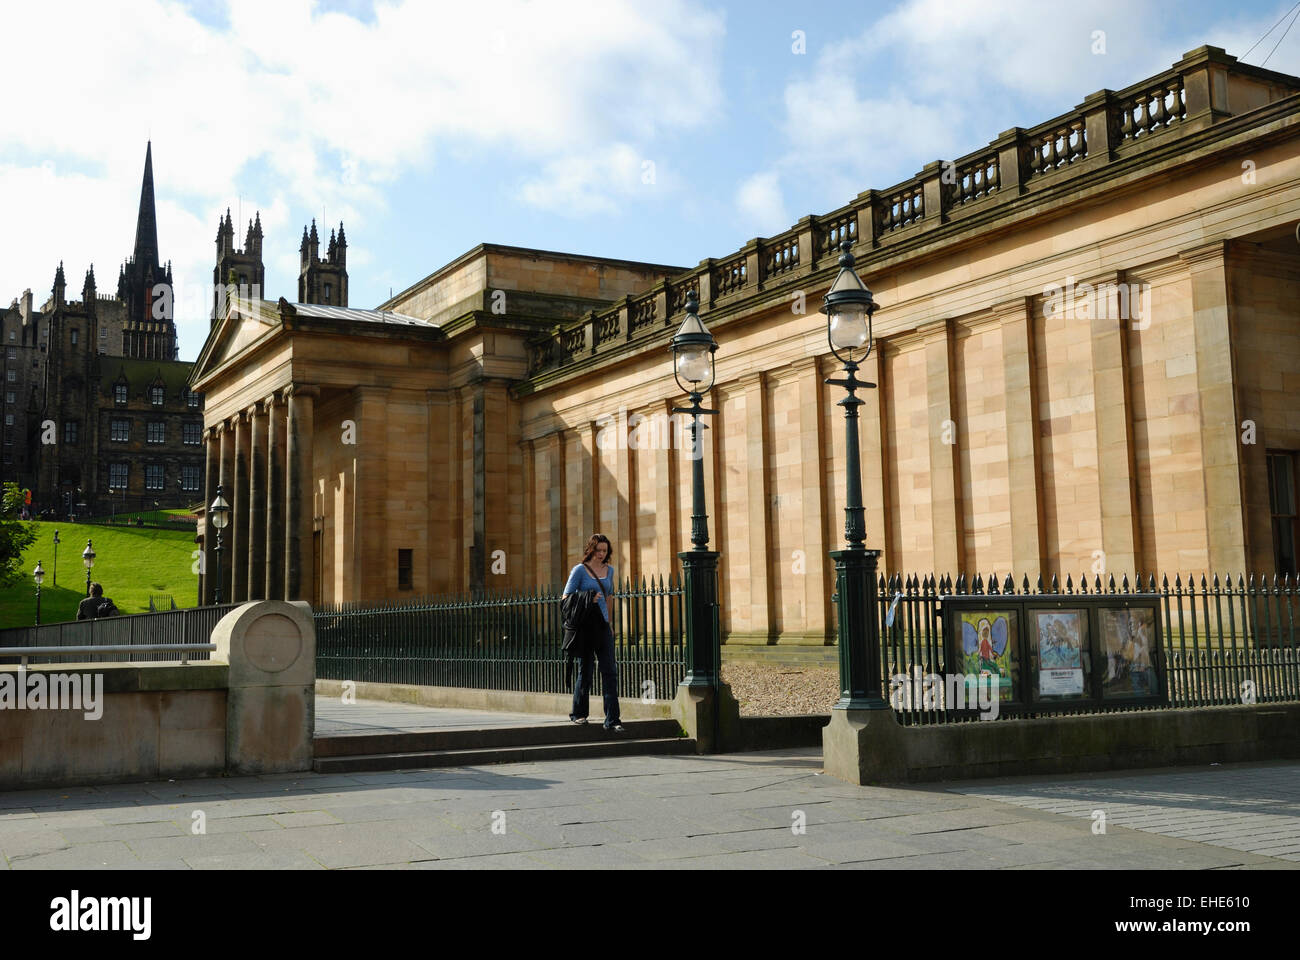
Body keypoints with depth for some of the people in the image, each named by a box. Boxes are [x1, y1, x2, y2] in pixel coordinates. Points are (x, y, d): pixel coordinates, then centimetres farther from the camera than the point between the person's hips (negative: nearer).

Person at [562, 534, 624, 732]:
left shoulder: (609, 570, 13)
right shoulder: (579, 570, -4)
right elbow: (566, 598, -5)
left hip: (603, 627, 5)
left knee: (610, 671, -4)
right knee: (585, 670, 3)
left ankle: (612, 720, -5)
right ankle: (578, 714, 21)